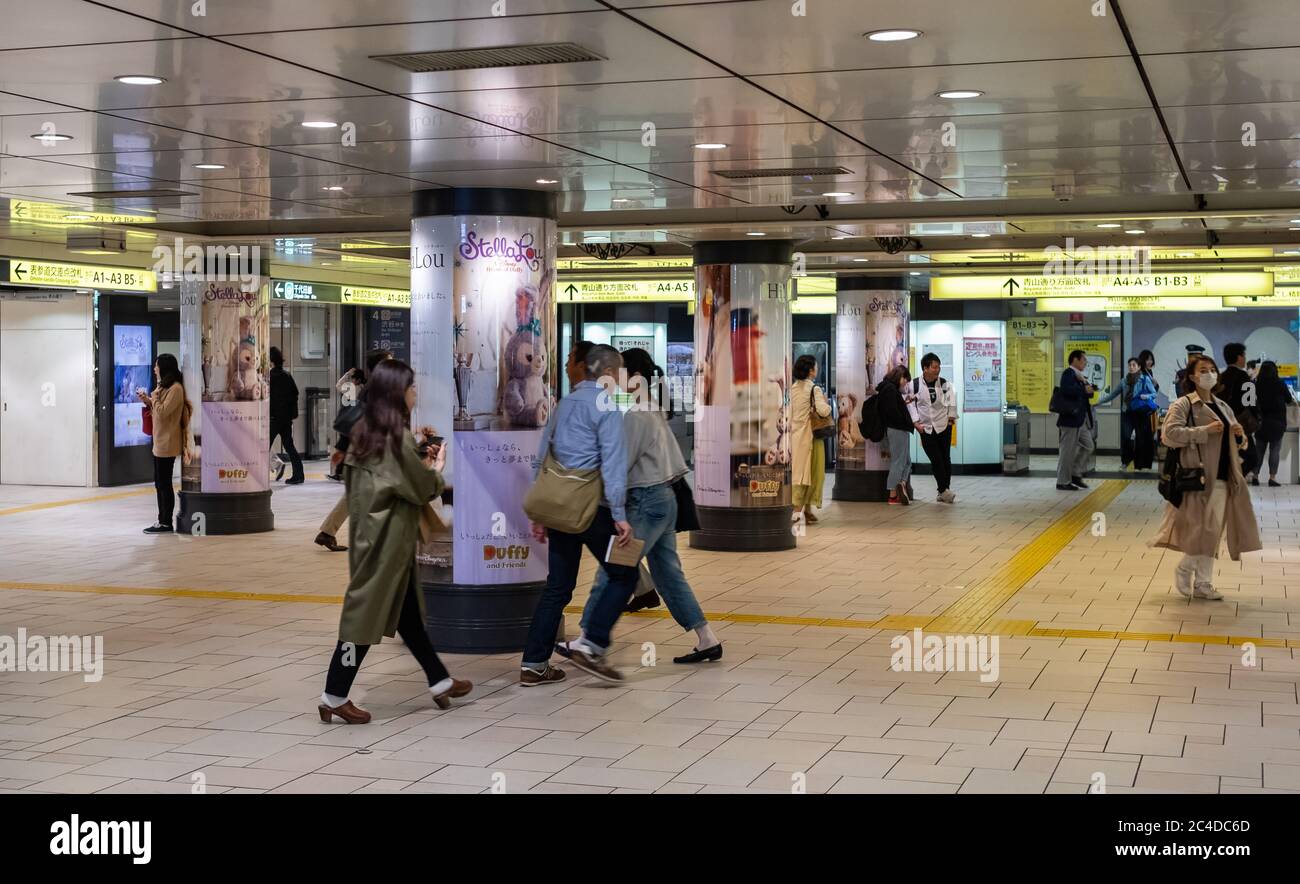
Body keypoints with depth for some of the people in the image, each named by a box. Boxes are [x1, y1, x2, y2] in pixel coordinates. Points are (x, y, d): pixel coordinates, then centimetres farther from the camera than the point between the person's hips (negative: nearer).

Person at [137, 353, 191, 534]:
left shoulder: (175, 389, -15)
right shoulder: (164, 387, 17)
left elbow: (163, 412, -21)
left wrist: (153, 398, -7)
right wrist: (147, 401, 6)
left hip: (167, 443, -10)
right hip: (159, 442, 10)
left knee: (164, 483, -5)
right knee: (159, 483, 13)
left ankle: (166, 523, 0)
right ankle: (162, 520, 18)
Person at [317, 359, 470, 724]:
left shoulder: (365, 433, 8)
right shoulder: (396, 437, -17)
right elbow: (422, 488, -11)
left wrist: (417, 449, 12)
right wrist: (436, 469, 7)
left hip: (372, 536, 9)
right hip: (387, 541, -9)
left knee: (407, 612, 16)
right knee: (368, 613, -3)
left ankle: (440, 682, 28)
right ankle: (334, 698, 2)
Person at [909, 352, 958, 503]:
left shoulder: (943, 383, -3)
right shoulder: (915, 384, -7)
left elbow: (951, 399, 7)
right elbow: (911, 404, 0)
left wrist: (951, 416, 1)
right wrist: (915, 422, -5)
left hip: (943, 426, 1)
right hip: (926, 428, -1)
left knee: (945, 458, 5)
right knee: (936, 460, -7)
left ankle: (944, 491, 13)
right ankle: (944, 490, -2)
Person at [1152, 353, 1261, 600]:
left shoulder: (1223, 407, 17)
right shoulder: (1183, 405, -5)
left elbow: (1237, 441, 26)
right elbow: (1170, 433, -20)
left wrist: (1240, 435, 2)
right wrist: (1206, 430, -21)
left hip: (1223, 478, 7)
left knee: (1214, 533, 7)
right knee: (1201, 529, -6)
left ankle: (1203, 583, 15)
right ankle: (1184, 570, 17)